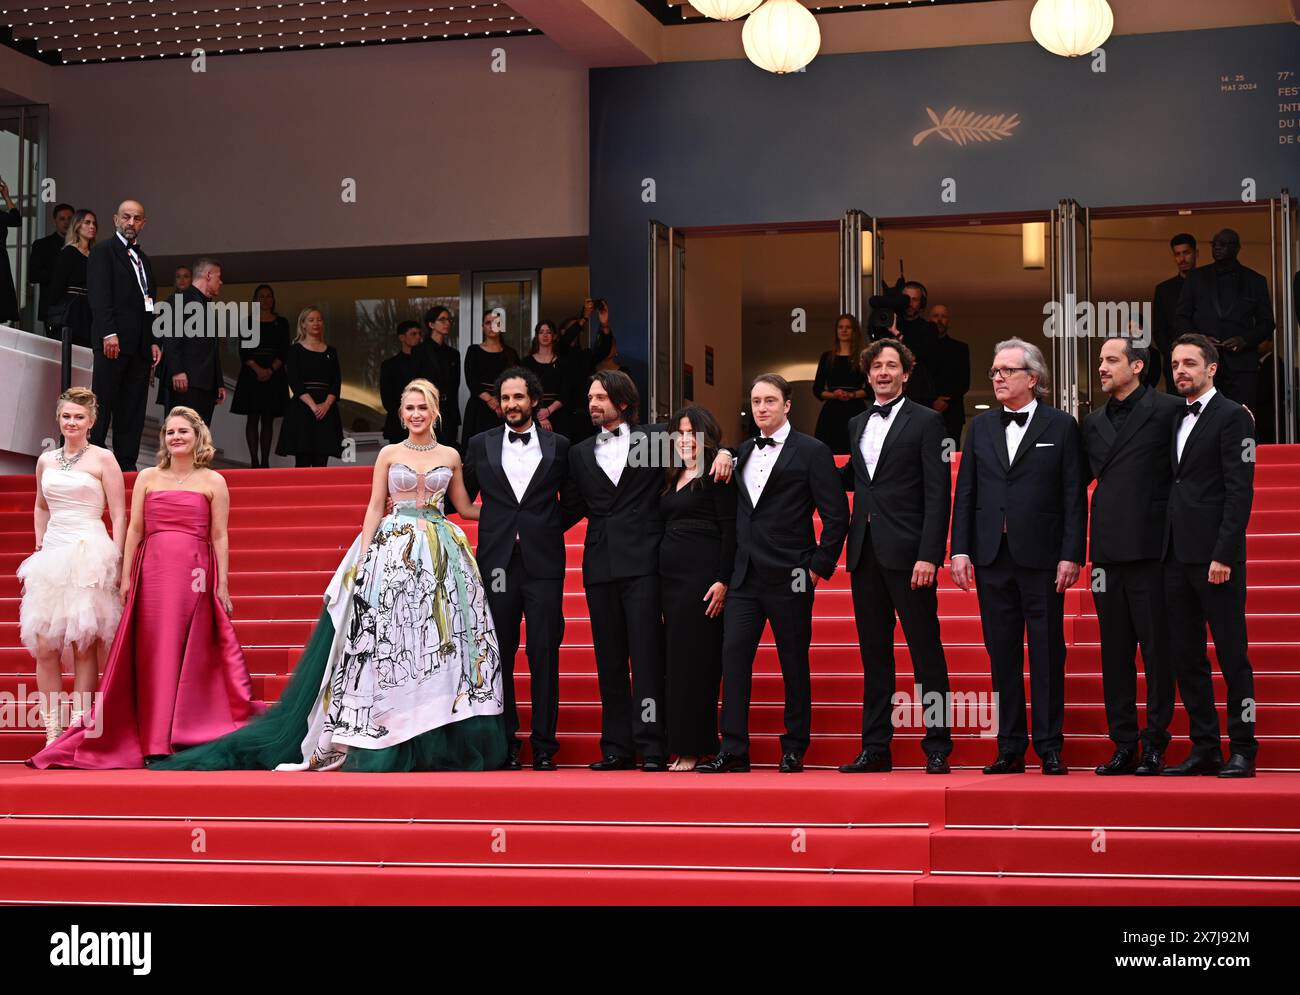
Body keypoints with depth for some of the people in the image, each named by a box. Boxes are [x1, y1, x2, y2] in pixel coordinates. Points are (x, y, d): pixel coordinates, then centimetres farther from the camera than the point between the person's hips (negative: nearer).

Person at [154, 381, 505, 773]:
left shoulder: (450, 456, 9)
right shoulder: (389, 454, 6)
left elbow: (464, 507, 16)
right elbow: (374, 508, 4)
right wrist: (364, 559, -4)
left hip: (441, 553, 1)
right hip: (393, 549, -1)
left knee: (438, 641, -1)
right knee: (385, 638, -4)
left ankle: (439, 742, 4)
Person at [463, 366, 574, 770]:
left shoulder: (558, 446, 7)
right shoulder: (480, 445, 9)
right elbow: (463, 497, 15)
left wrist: (549, 528, 6)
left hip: (543, 563, -1)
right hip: (498, 564, 1)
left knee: (544, 656, -2)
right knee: (500, 656, 3)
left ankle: (544, 747, 3)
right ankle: (505, 746, 9)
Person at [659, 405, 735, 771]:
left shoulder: (716, 475, -5)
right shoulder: (671, 479, 18)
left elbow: (730, 530, -10)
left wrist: (723, 582, -18)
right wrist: (654, 587, 15)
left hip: (703, 578, -8)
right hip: (669, 576, 8)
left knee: (694, 660, -5)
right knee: (674, 661, 6)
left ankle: (693, 749, 0)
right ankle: (680, 747, 10)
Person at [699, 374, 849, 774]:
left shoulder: (812, 452, -3)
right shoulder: (743, 452, 14)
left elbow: (836, 515, -6)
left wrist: (819, 566, -8)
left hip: (790, 577, -5)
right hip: (746, 577, 5)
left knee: (794, 664, 3)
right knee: (734, 657, -4)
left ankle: (794, 750, 11)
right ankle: (734, 749, -3)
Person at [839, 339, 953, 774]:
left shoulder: (926, 421, -2)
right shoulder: (857, 425, 16)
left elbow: (937, 494, -8)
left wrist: (929, 555, -16)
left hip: (907, 552, -6)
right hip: (865, 553, 6)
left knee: (926, 653, -1)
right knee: (874, 654, 9)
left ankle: (937, 748, 3)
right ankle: (876, 748, 13)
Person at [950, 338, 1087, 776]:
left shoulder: (1061, 426, 2)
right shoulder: (980, 426, 12)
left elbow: (1074, 496, -2)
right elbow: (964, 492, 11)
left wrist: (1071, 555, -9)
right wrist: (960, 550, 2)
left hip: (1041, 556, -4)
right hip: (992, 557, 4)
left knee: (1047, 654, 0)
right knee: (1002, 655, 6)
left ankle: (1050, 748, 5)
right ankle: (1010, 748, 11)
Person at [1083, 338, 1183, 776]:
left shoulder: (1168, 410, -3)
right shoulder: (1094, 422, 15)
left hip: (1150, 547, -6)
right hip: (1107, 550, 6)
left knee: (1157, 648, 0)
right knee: (1115, 652, 8)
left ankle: (1155, 742, 7)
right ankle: (1123, 743, 14)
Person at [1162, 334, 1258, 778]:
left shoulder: (1232, 417, -5)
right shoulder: (1175, 419, 18)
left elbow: (1240, 491, -11)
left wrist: (1223, 555, -17)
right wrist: (1167, 550, 9)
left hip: (1215, 556, -8)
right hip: (1178, 556, 8)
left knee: (1232, 656, -2)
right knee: (1186, 658, 8)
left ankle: (1243, 750, 3)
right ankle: (1204, 749, 14)